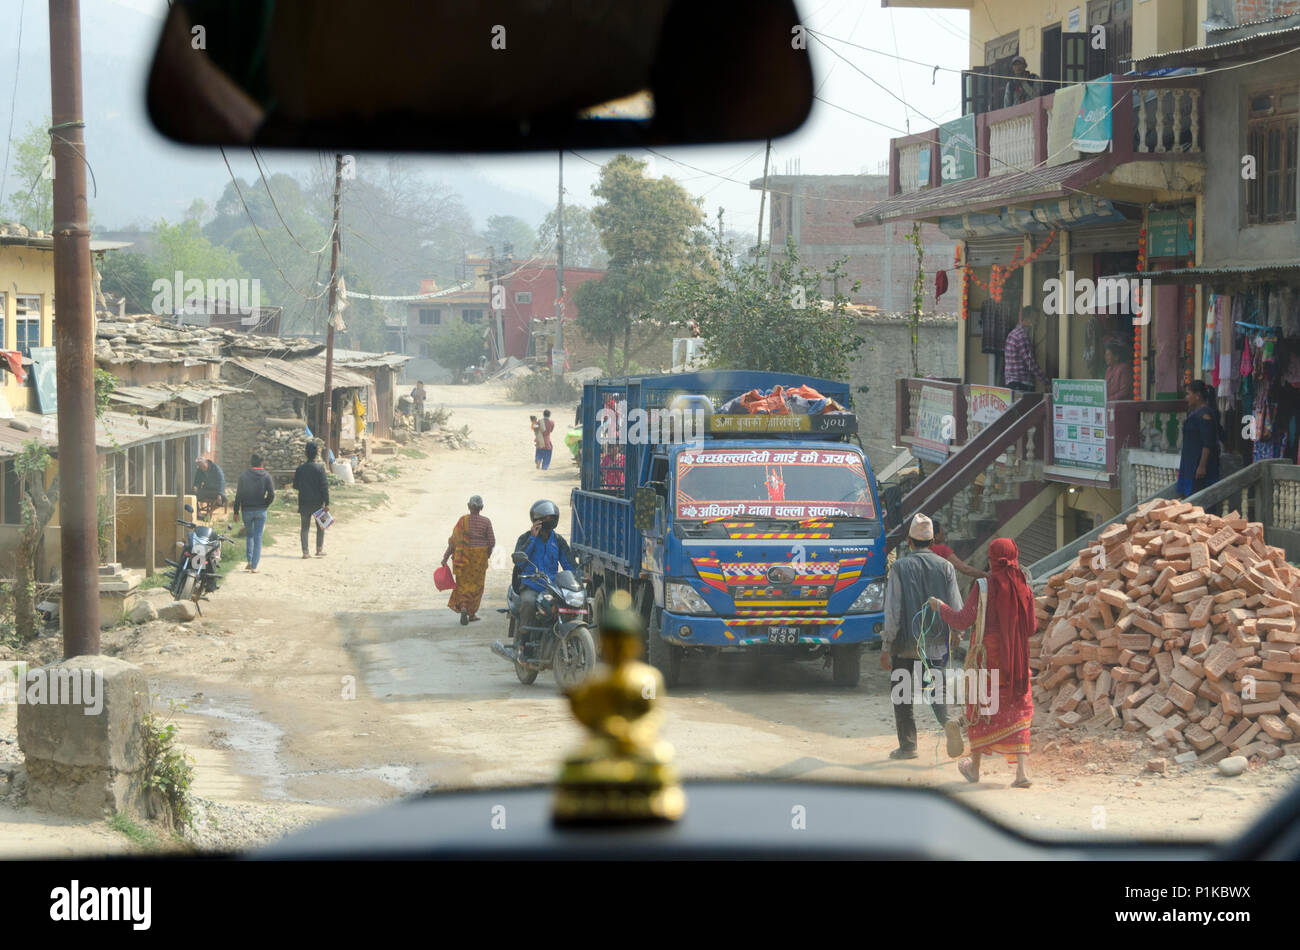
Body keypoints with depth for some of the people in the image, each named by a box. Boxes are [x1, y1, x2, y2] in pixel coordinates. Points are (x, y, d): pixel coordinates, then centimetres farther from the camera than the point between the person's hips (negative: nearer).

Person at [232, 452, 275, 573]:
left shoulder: (244, 476, -3)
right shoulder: (266, 476, -3)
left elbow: (239, 495, -3)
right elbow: (271, 494, -9)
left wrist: (236, 511, 3)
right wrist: (265, 505, 7)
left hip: (247, 510, 0)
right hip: (261, 511, 0)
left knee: (249, 535, 18)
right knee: (258, 537, 4)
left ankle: (250, 561, 7)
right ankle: (254, 565, 0)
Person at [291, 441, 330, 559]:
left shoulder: (300, 469, 0)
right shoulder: (319, 468, -10)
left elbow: (295, 486, 7)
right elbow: (324, 487, -11)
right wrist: (327, 503, -9)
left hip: (304, 502, 2)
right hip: (318, 502, -2)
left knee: (304, 528, 7)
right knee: (320, 527, 12)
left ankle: (305, 552, 2)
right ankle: (319, 550, 9)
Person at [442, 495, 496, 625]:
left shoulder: (463, 520, -8)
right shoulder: (485, 522, -6)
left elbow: (453, 539, -10)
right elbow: (492, 542, -5)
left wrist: (446, 557, -5)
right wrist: (488, 554, 15)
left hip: (464, 555, -1)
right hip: (480, 558, 1)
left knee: (463, 583, 8)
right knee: (476, 584, 12)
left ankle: (463, 607, -14)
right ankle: (472, 613, 15)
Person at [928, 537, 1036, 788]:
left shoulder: (983, 588, -13)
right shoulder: (1023, 587, -2)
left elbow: (962, 621, -10)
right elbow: (1031, 627, 5)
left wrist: (940, 607, 7)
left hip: (987, 654, -2)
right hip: (1016, 659, 2)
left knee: (981, 706, 14)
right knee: (1017, 711, 6)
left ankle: (974, 766, 26)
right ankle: (1021, 769, -8)